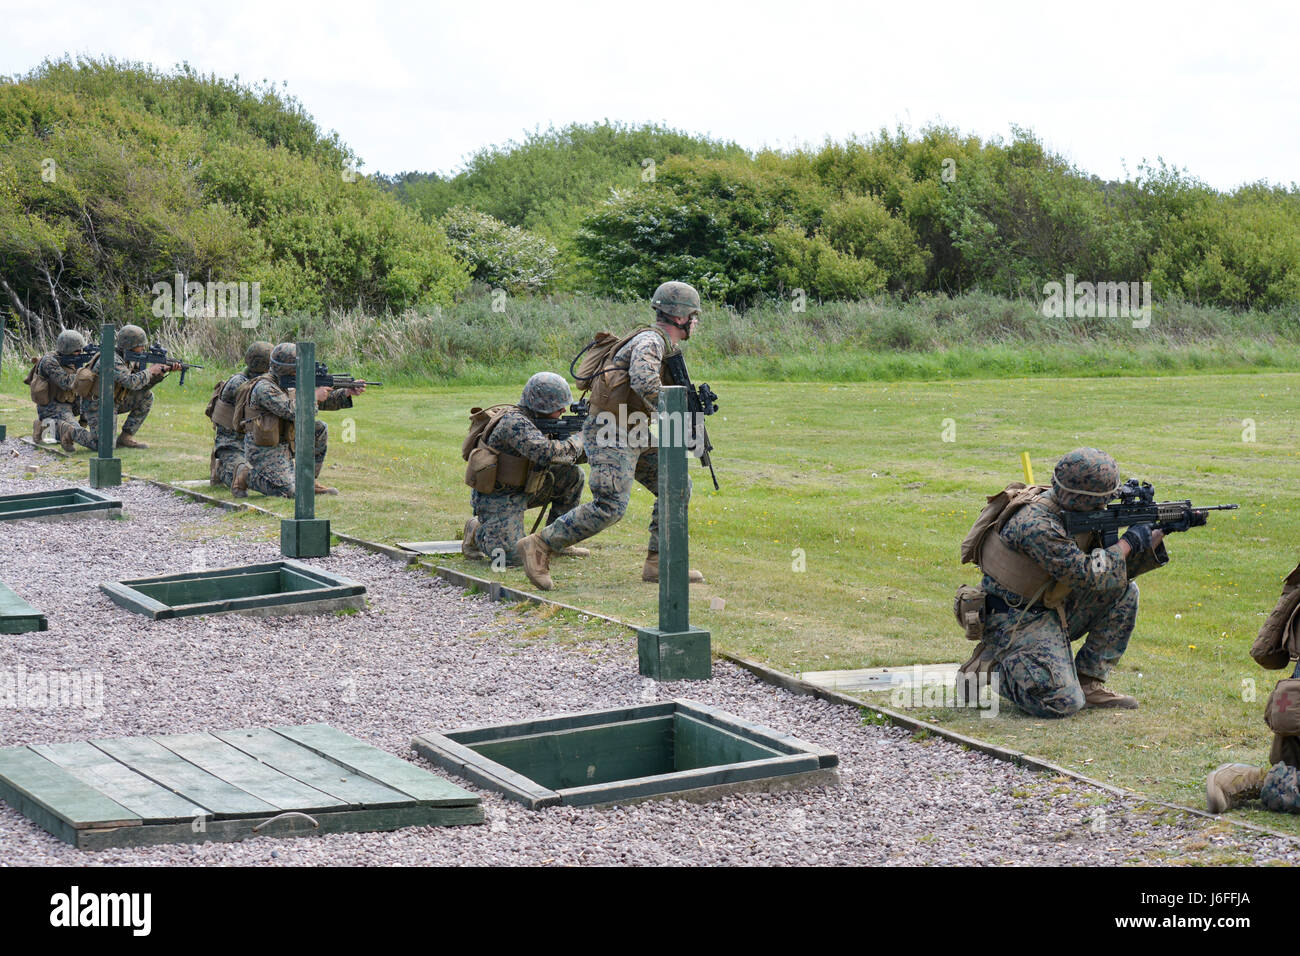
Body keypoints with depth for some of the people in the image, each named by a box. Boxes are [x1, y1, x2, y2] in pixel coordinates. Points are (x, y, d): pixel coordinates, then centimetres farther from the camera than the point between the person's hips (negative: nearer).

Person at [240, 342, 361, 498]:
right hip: (264, 451, -9)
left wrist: (347, 392, 0)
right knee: (289, 492, -18)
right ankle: (250, 477, 5)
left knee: (319, 429, 0)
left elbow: (322, 402, 13)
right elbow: (291, 411, -27)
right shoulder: (264, 387, -19)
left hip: (283, 444, 9)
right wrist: (314, 396, -15)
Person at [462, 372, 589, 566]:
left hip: (522, 491, 9)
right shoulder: (514, 422, -25)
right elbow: (546, 453, -39)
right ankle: (477, 531, 8)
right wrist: (578, 441, -23)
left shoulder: (536, 420, 4)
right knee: (512, 557, -23)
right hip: (497, 498, -9)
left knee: (573, 475, 0)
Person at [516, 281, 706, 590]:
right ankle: (538, 547, -12)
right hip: (611, 436, -10)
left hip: (634, 436, 10)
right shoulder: (650, 341, -14)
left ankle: (658, 563, 10)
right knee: (610, 507, -19)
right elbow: (644, 382, -33)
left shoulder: (666, 346, 18)